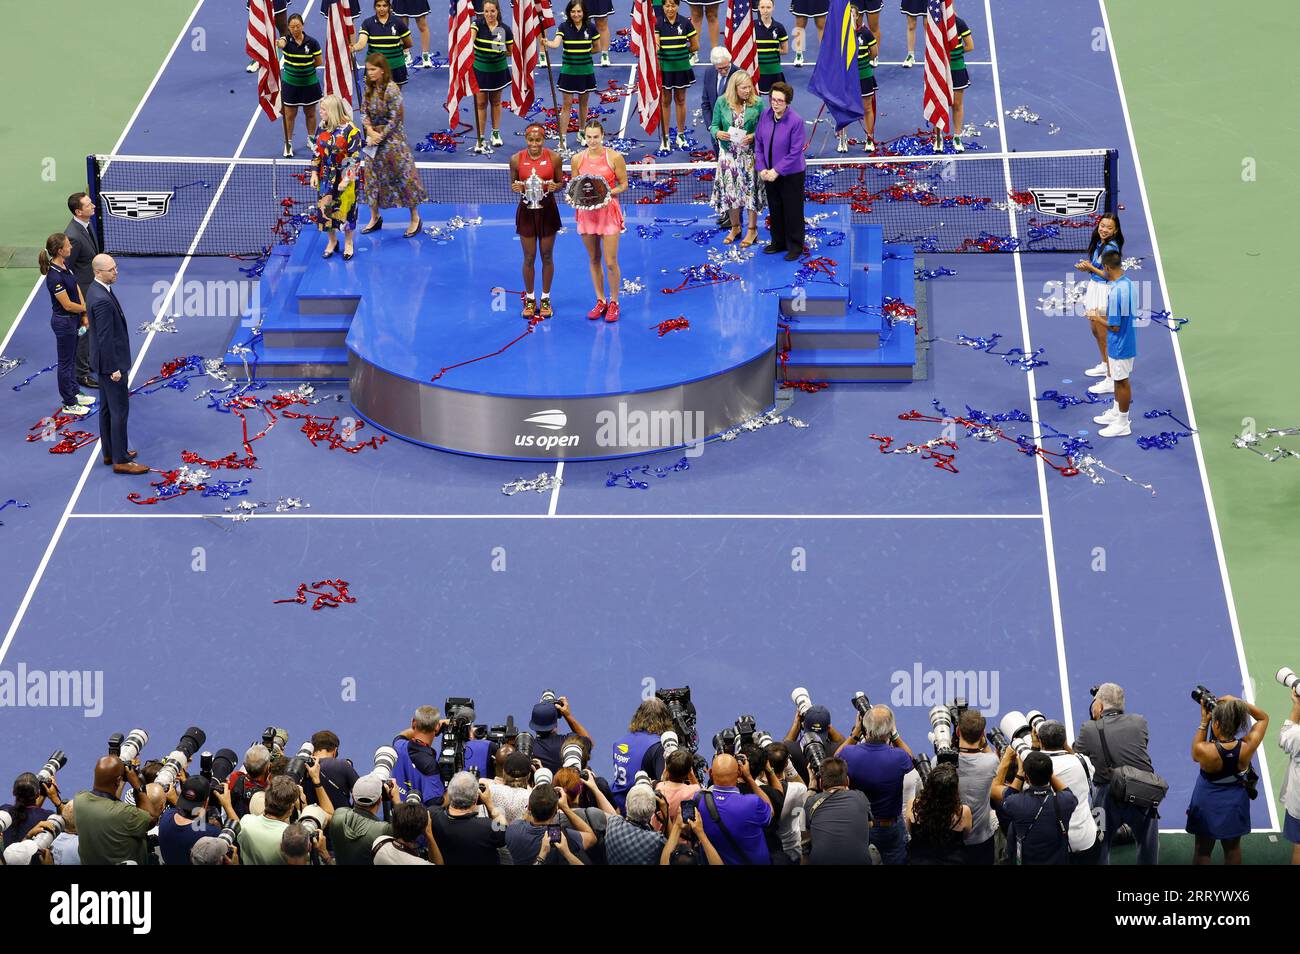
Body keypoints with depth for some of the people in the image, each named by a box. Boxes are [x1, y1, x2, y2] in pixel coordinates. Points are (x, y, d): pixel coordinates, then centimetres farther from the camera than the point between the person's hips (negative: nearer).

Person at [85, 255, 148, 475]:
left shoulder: (95, 290, 5)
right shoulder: (102, 300, -27)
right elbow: (105, 338, -25)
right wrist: (115, 369, -20)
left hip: (105, 363, 10)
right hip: (112, 363, -10)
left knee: (107, 409, 19)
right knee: (120, 411, -2)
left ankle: (110, 452, 30)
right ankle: (120, 460, 4)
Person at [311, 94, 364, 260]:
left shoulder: (350, 130, -18)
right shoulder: (321, 129, 1)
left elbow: (355, 158, -16)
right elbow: (317, 153, 11)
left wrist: (346, 180, -17)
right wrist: (314, 173, 4)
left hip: (346, 178, -5)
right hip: (326, 177, 5)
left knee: (346, 210, 7)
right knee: (325, 208, 9)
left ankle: (348, 243, 27)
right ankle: (332, 241, 30)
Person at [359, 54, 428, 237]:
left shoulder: (392, 90, -18)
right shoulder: (369, 88, 2)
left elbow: (394, 119, -18)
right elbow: (364, 112, 4)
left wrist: (380, 136, -16)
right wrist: (370, 131, -12)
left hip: (393, 138, -7)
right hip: (374, 137, 7)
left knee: (403, 176, -1)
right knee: (373, 176, 12)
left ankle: (415, 218, 8)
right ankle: (375, 217, 25)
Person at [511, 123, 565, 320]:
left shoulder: (553, 158, -8)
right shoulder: (516, 159, -7)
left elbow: (561, 182, 3)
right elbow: (513, 183, 5)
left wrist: (555, 186, -20)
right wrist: (516, 187, -18)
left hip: (547, 209, 0)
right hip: (526, 210, 0)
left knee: (547, 256, 9)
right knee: (529, 258, 7)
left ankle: (545, 298, 24)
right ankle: (530, 299, 22)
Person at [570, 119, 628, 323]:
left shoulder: (614, 157, -8)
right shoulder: (578, 159, 1)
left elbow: (623, 184, -1)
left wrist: (609, 192, -18)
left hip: (608, 211, -3)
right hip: (586, 212, 3)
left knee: (611, 262, -4)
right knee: (594, 260, 11)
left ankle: (614, 303, 12)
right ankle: (600, 301, 23)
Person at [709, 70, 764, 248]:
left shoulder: (757, 103, -9)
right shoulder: (722, 103, -5)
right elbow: (714, 125, 2)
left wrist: (753, 136, -21)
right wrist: (717, 133, -20)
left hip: (749, 155, -2)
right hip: (728, 154, 2)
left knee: (750, 190, 4)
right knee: (730, 191, 9)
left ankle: (752, 229, 18)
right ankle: (735, 227, 28)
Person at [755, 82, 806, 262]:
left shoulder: (796, 121, -22)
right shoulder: (765, 115, -6)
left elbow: (795, 152, -20)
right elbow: (758, 142, 2)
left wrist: (777, 171, -19)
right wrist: (761, 168, -6)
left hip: (791, 174, -5)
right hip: (769, 173, 5)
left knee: (792, 211, 6)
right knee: (774, 209, 18)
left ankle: (795, 246, 19)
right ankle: (778, 242, 34)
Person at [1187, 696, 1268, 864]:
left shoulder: (1204, 751, -34)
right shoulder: (1247, 747, -27)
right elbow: (1263, 717, -9)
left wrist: (1204, 722, -11)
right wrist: (1237, 702, -17)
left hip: (1207, 805, -2)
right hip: (1235, 805, 2)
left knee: (1203, 850, 16)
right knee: (1233, 848, 23)